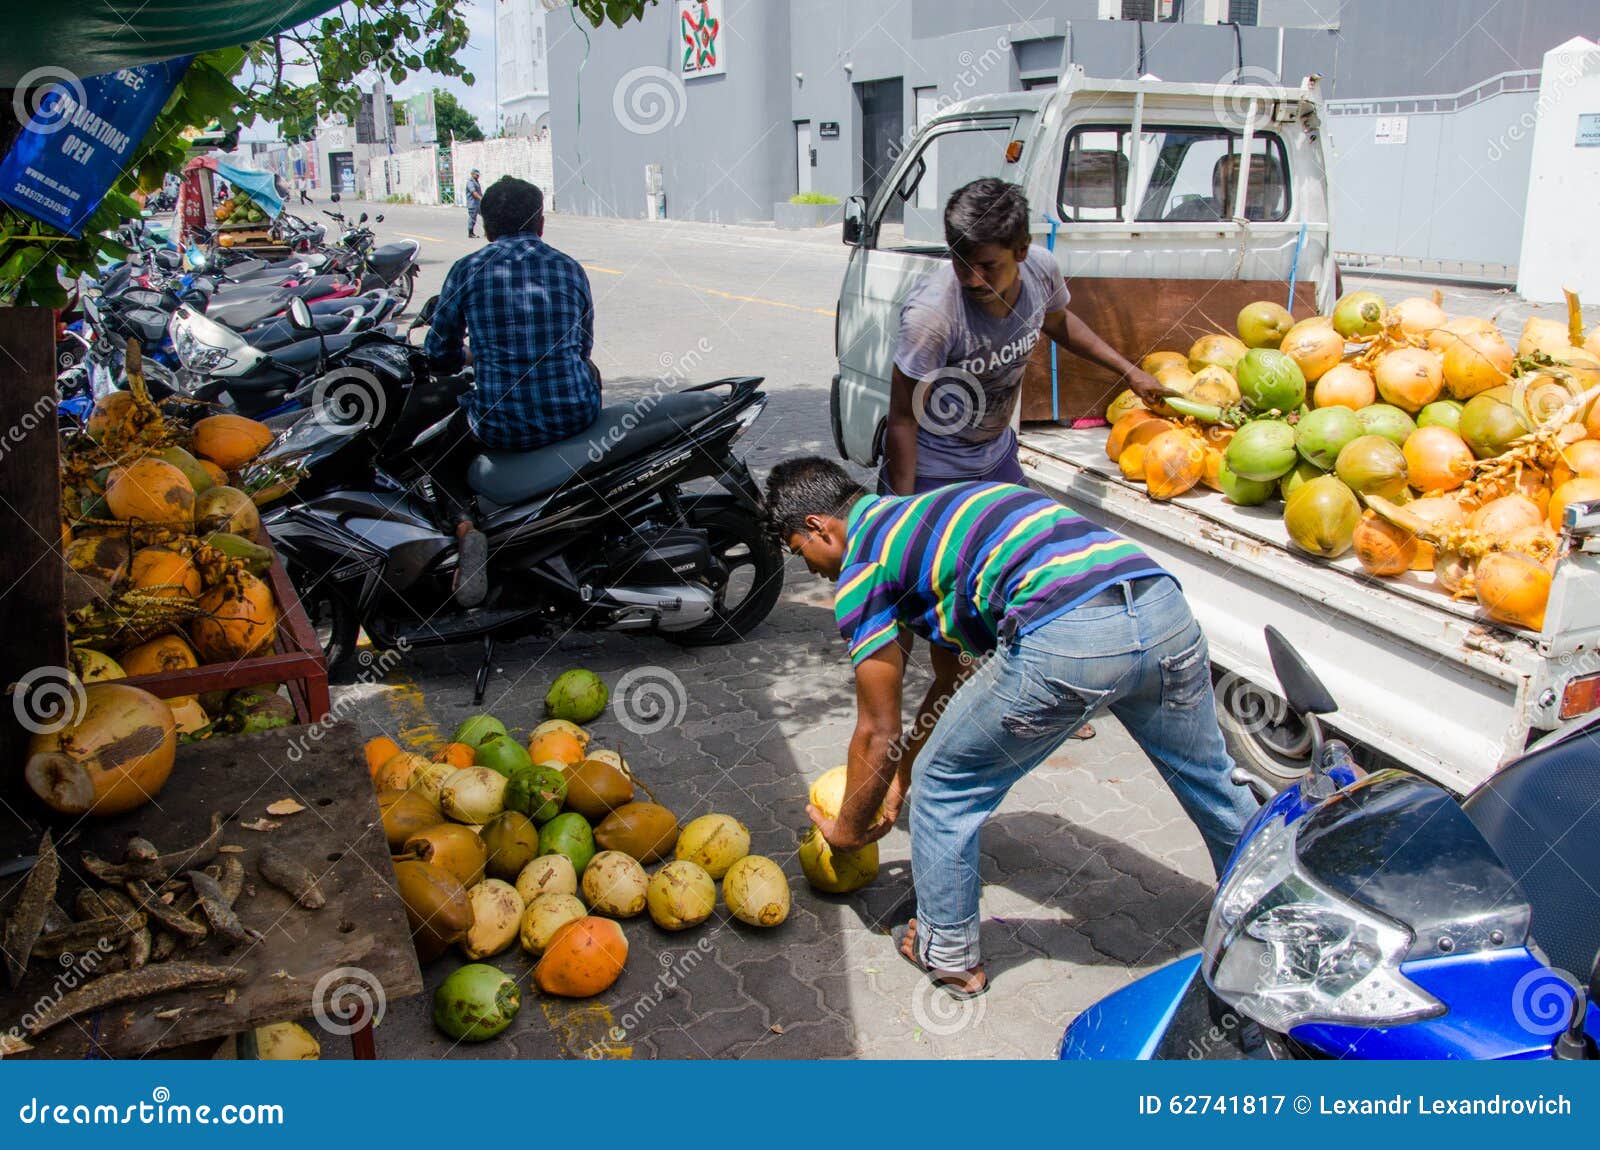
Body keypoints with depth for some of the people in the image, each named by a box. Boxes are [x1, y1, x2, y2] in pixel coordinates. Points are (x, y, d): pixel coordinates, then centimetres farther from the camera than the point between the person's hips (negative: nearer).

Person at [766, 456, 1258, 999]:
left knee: (942, 787, 15)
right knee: (1212, 781, 30)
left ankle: (950, 956, 32)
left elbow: (878, 733, 15)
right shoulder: (920, 518, 33)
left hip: (1065, 639, -8)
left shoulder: (862, 567, 10)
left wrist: (848, 829, 32)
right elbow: (952, 684, 41)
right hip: (1164, 606, 9)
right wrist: (899, 782, 47)